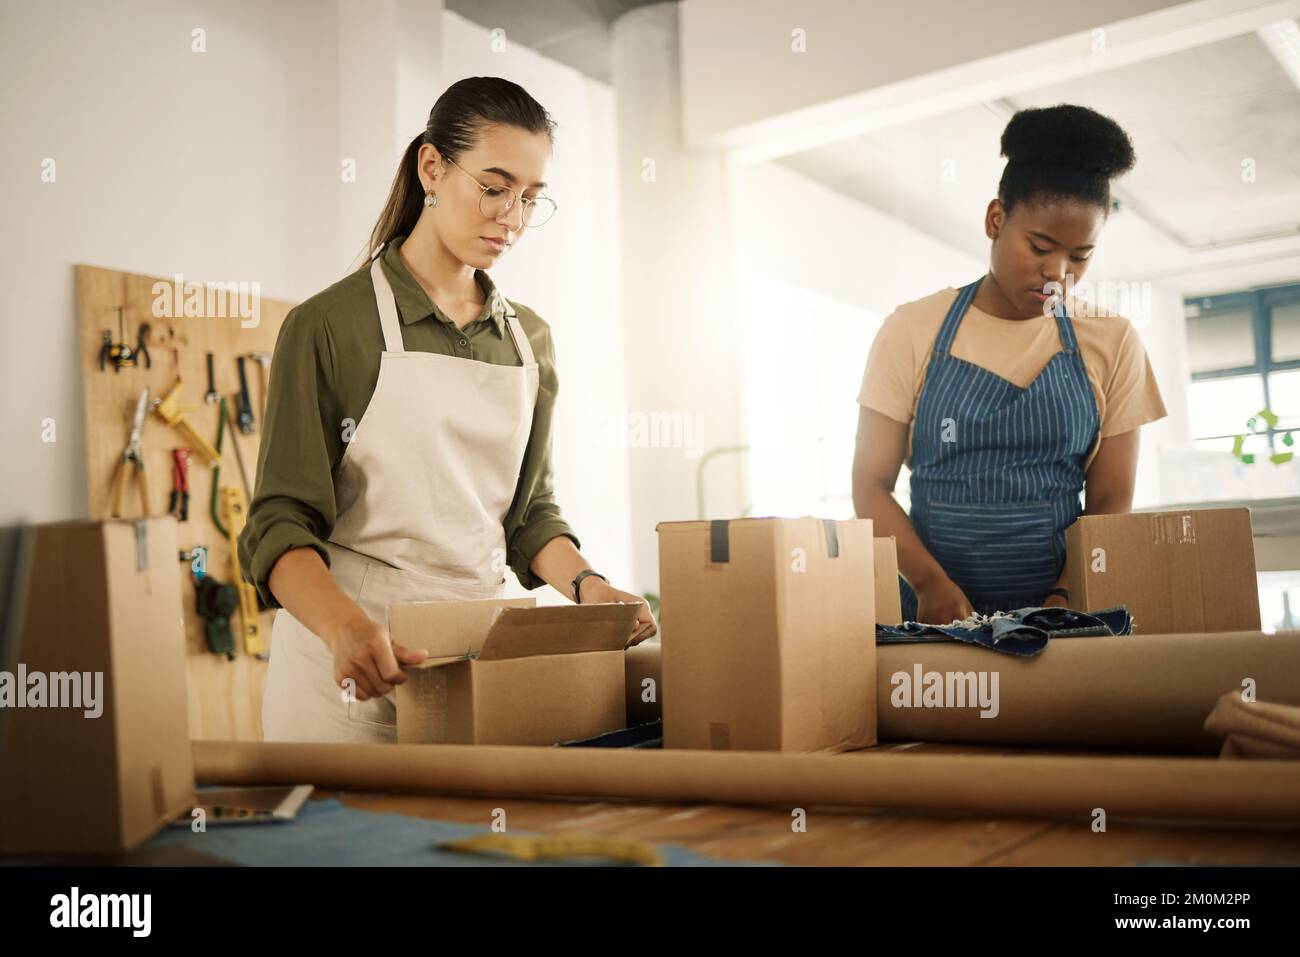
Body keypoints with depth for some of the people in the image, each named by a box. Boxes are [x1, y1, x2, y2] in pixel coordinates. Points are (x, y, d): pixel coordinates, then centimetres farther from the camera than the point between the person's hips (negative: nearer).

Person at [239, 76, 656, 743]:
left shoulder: (529, 338, 10)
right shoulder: (327, 326, -6)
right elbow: (282, 524, -10)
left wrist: (586, 586, -4)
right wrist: (348, 627, -28)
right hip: (347, 666, -4)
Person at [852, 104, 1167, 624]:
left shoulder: (1112, 342, 8)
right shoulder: (913, 329, 3)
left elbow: (1110, 500, 6)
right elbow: (871, 484, 2)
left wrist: (1064, 599, -10)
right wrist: (930, 581, -13)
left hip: (1061, 609, 1)